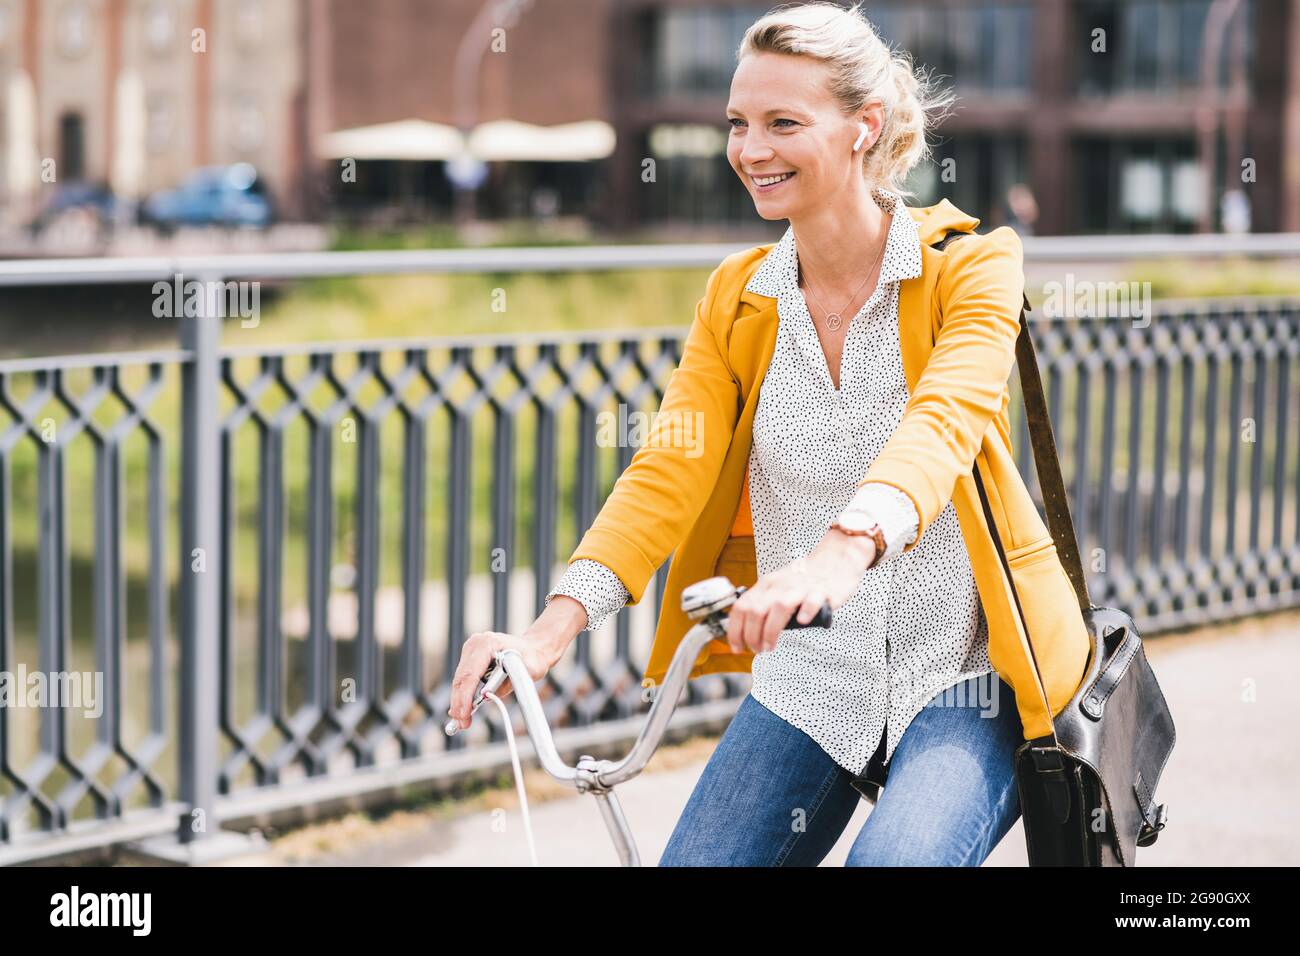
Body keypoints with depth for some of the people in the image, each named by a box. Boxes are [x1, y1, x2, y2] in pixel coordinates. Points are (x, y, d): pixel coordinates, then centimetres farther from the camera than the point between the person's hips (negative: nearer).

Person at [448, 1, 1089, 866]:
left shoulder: (968, 267, -9)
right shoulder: (737, 297, 4)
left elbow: (946, 419, -28)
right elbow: (669, 468, -7)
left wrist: (846, 550, -49)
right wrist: (556, 624, -25)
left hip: (964, 678, -4)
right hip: (808, 684, 5)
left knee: (896, 860, -28)